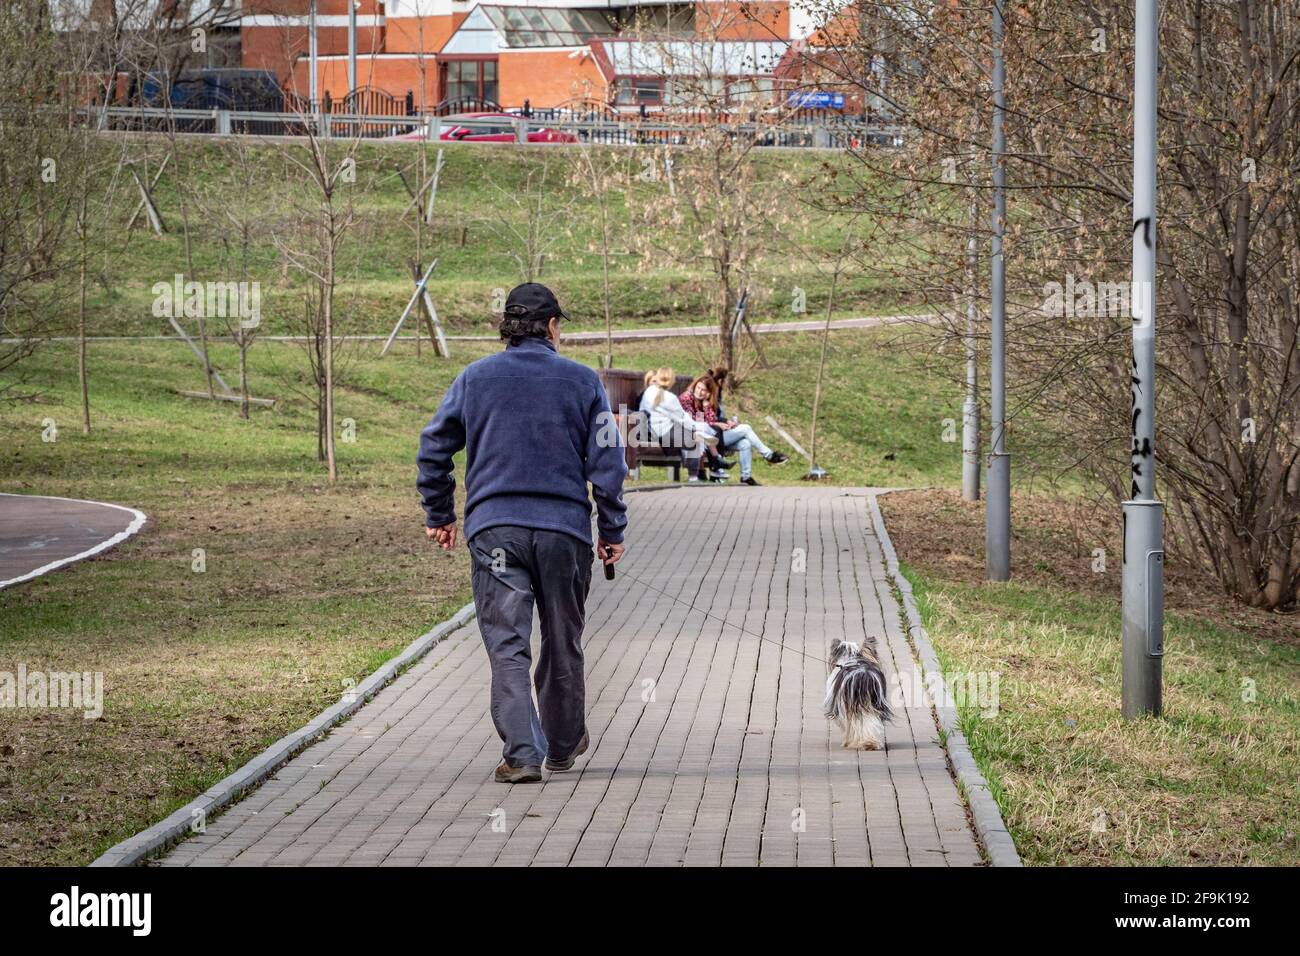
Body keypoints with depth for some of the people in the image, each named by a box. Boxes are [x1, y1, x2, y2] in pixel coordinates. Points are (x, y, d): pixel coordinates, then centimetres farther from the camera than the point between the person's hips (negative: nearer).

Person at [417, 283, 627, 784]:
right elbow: (607, 462, 1)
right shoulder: (582, 382, 3)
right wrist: (612, 530, 9)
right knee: (562, 643, 15)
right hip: (565, 529, 0)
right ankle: (563, 744, 29)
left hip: (494, 528, 0)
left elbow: (433, 448, 7)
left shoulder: (475, 378, 5)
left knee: (507, 645, -3)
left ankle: (522, 753, -15)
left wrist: (439, 514, 18)